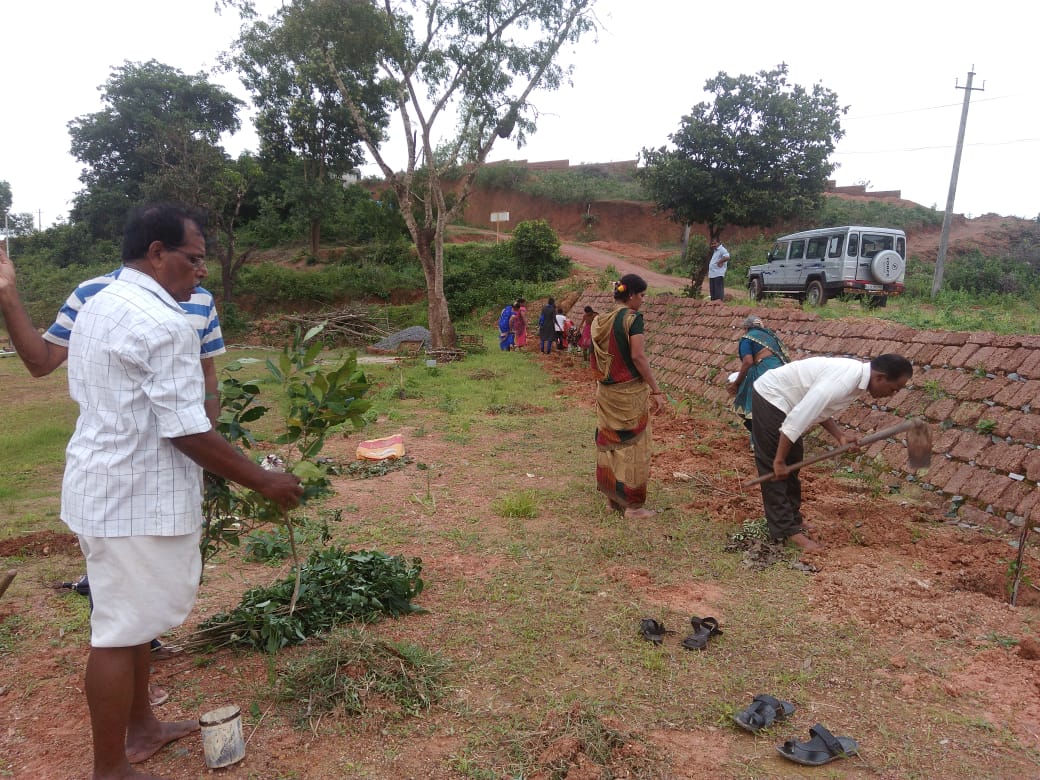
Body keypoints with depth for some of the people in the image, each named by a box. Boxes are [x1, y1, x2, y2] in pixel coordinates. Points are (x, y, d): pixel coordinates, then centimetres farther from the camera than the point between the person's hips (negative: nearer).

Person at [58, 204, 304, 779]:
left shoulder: (97, 307, 10)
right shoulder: (163, 323, -21)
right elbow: (188, 433, -23)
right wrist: (264, 482, -14)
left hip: (102, 483, 10)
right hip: (137, 497, -10)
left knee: (132, 616, 21)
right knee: (120, 631, 2)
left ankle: (140, 727, 37)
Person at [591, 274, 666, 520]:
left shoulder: (601, 320, 7)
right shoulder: (633, 317, -14)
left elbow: (597, 358, 10)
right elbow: (638, 356, -19)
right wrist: (656, 390, -16)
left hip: (606, 391, 7)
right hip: (630, 390, -7)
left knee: (610, 443, 15)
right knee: (632, 445, 3)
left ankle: (614, 498, 25)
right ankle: (632, 505, 11)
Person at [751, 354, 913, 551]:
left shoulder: (857, 374, 1)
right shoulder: (843, 382, -29)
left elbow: (820, 408, 12)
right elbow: (797, 420, -30)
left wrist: (840, 435, -2)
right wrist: (779, 461, -24)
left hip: (780, 397, 10)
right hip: (770, 398, -10)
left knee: (792, 463, 16)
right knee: (775, 471, -6)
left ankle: (793, 519, 27)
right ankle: (786, 530, -1)